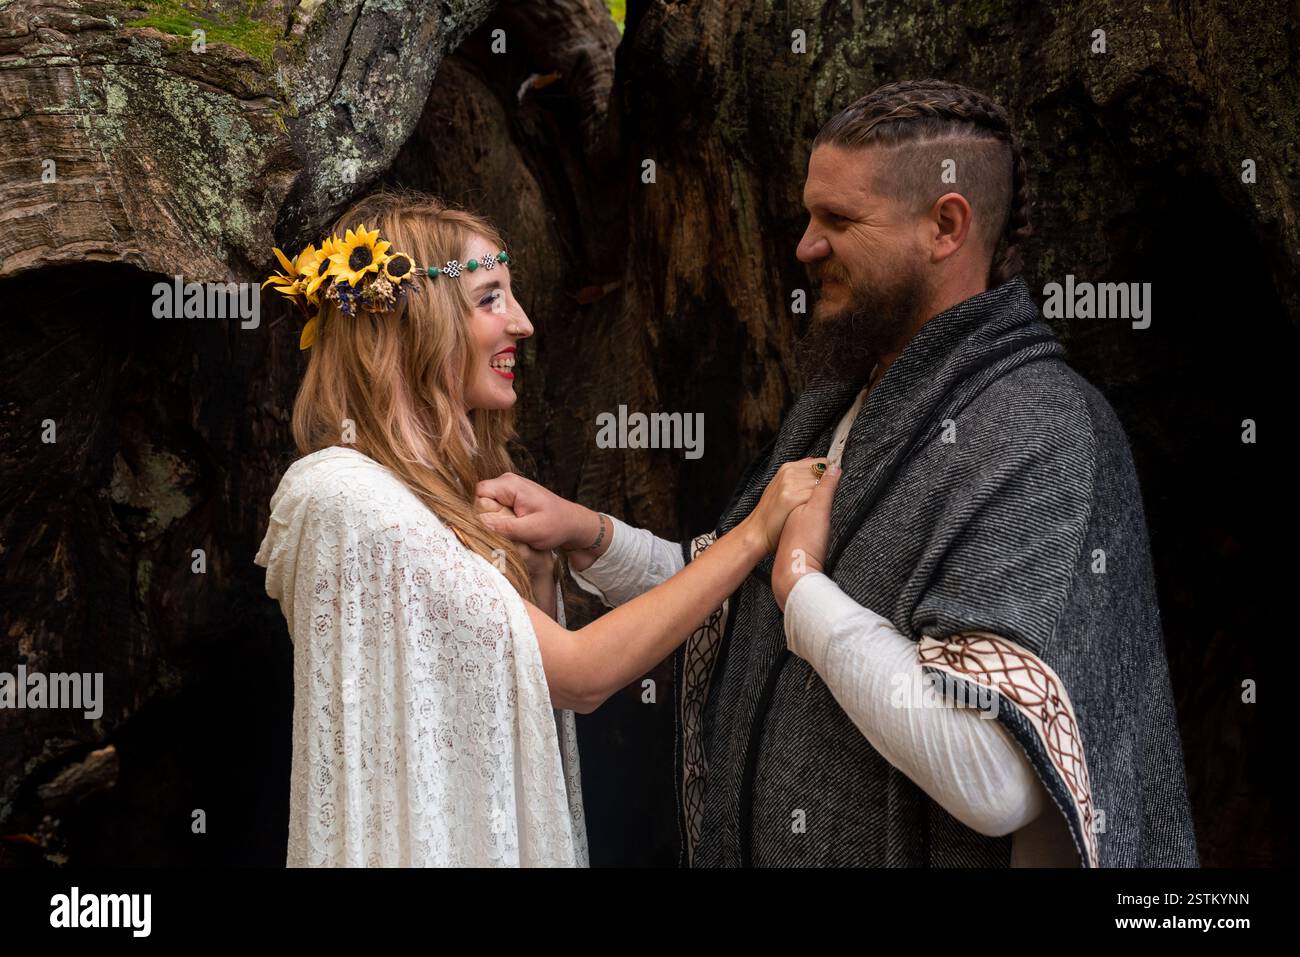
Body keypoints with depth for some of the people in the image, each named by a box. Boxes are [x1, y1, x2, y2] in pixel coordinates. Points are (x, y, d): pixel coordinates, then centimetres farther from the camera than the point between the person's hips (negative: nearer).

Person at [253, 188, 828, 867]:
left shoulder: (443, 488, 8)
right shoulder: (347, 496, -20)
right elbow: (578, 675, -20)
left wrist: (544, 549, -7)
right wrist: (756, 533, -17)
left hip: (500, 829, 8)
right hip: (423, 842, -8)